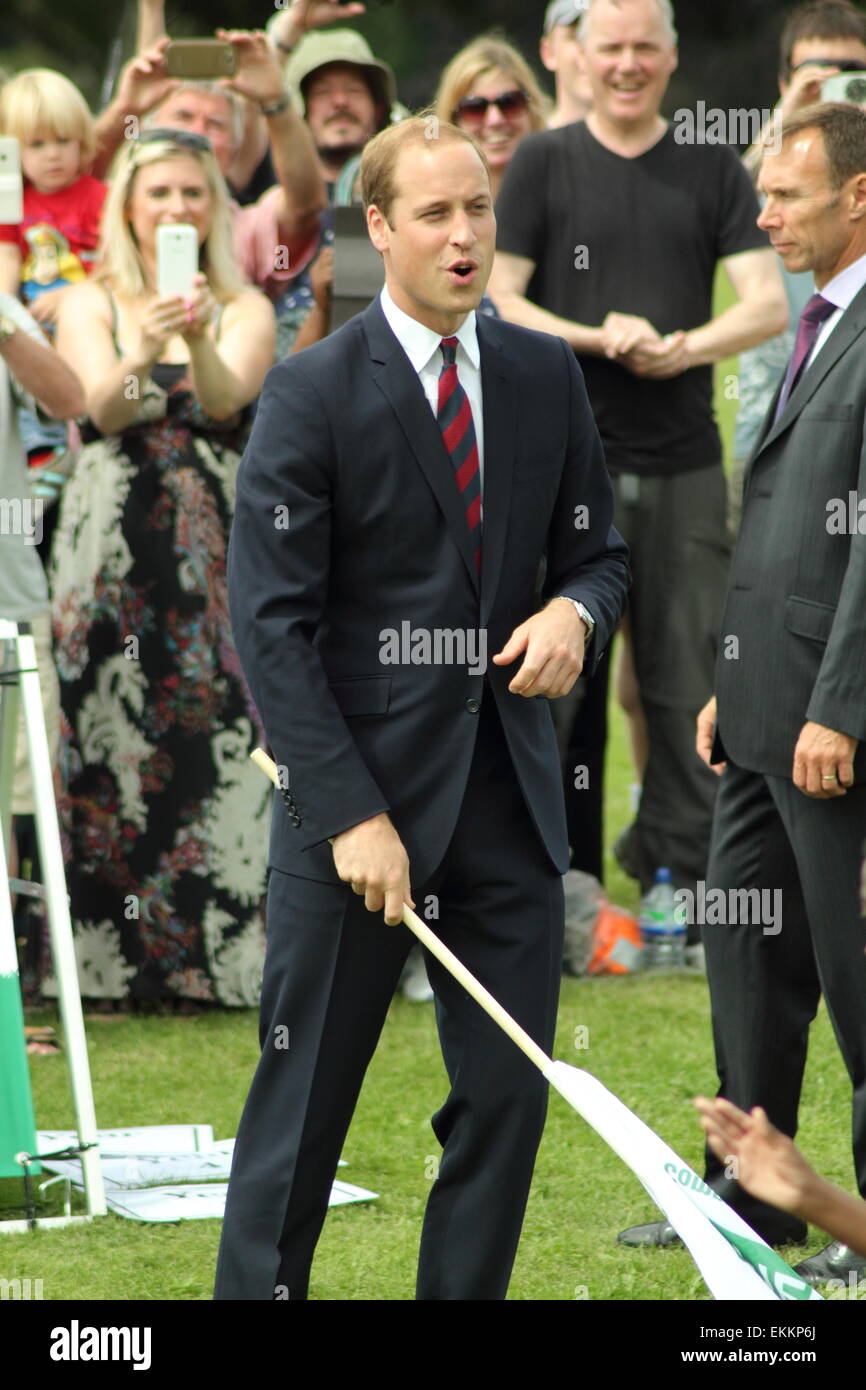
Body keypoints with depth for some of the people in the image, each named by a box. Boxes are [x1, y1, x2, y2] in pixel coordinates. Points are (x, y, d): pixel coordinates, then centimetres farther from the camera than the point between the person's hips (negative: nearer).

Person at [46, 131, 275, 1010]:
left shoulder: (244, 310, 8)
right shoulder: (90, 305, 8)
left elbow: (227, 399, -12)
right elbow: (103, 408, -10)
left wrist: (197, 339, -32)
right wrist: (142, 351, -30)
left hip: (217, 550, 0)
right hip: (112, 548, 0)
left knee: (216, 738, -7)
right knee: (111, 743, -4)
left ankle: (219, 956, -3)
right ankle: (110, 960, -1)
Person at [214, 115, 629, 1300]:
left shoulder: (545, 376, 8)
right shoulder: (314, 394, -7)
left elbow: (596, 550, 17)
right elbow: (272, 623, -10)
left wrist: (577, 612, -9)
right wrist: (350, 813, -16)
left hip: (508, 790, 5)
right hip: (363, 787, -5)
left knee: (509, 1092, 5)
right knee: (305, 1097, 1)